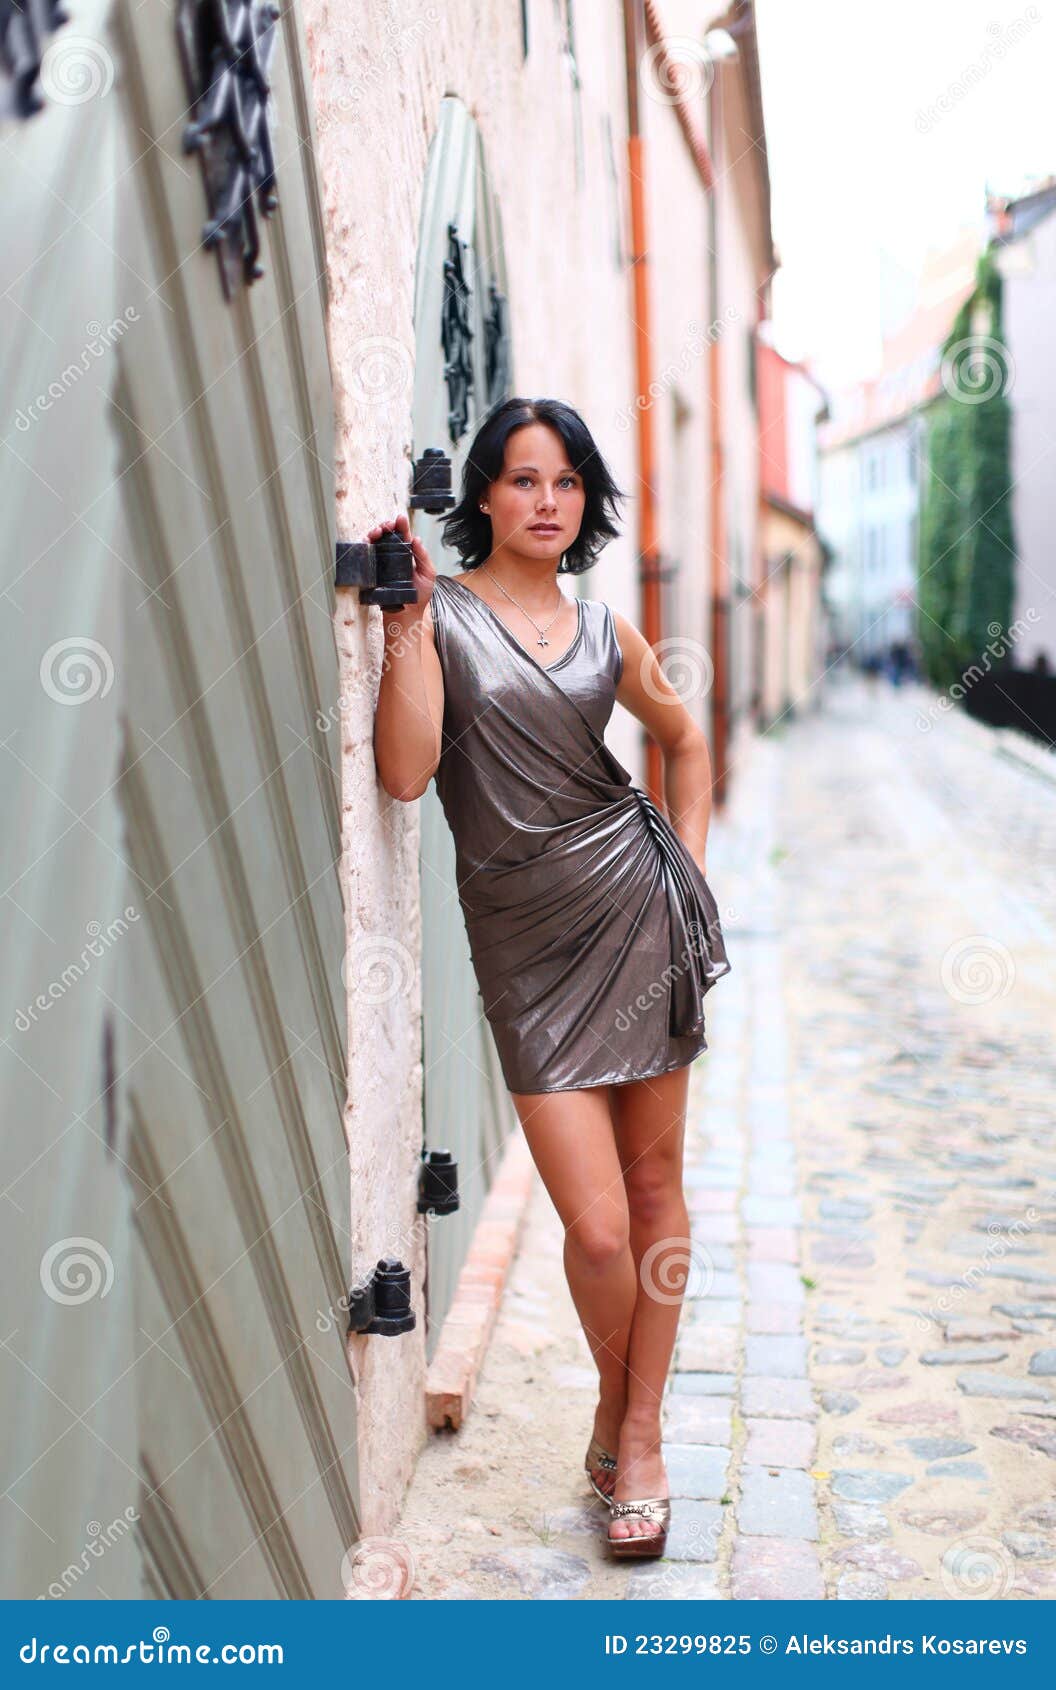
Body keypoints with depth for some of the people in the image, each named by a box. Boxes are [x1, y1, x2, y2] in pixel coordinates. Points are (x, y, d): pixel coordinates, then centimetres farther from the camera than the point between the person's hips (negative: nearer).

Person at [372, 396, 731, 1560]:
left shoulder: (603, 631, 9)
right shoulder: (440, 612, -1)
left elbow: (685, 740, 25)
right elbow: (405, 773, -14)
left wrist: (691, 874, 14)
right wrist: (408, 618, -15)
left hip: (638, 908, 3)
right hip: (524, 940, -3)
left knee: (655, 1183, 7)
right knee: (597, 1226, -6)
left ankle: (638, 1433, 24)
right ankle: (614, 1402, 26)